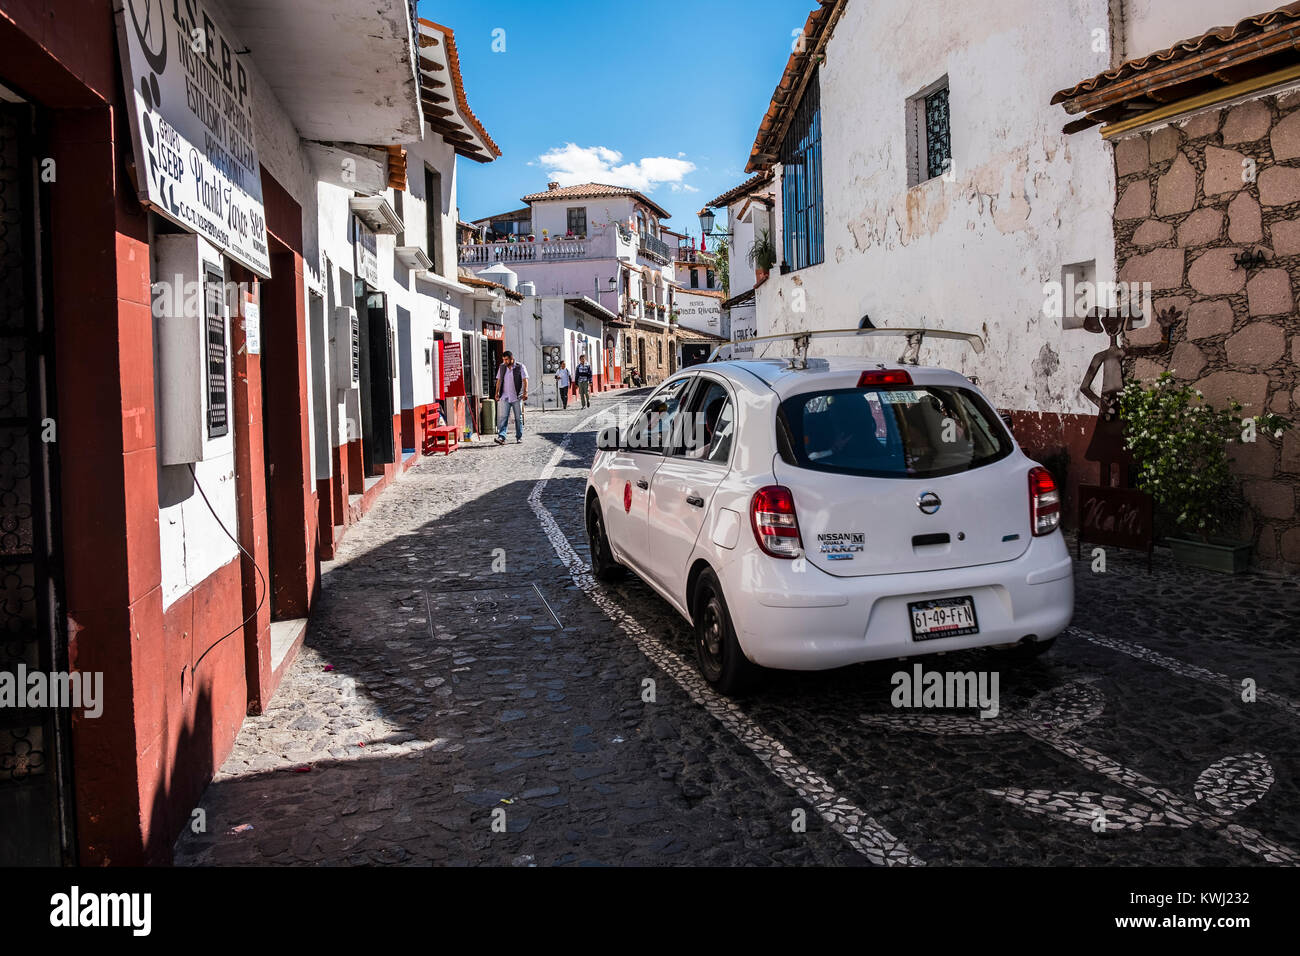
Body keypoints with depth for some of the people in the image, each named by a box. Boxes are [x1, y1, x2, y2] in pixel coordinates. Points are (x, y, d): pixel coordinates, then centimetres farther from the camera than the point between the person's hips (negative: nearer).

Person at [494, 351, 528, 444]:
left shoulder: (520, 366, -1)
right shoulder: (502, 367, 9)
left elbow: (525, 380, -4)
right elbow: (499, 380, 14)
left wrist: (525, 392, -14)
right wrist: (497, 392, 6)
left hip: (517, 397, -2)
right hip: (505, 397, 2)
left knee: (518, 417, 6)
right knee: (504, 417, -8)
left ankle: (519, 437, 15)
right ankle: (501, 437, -15)